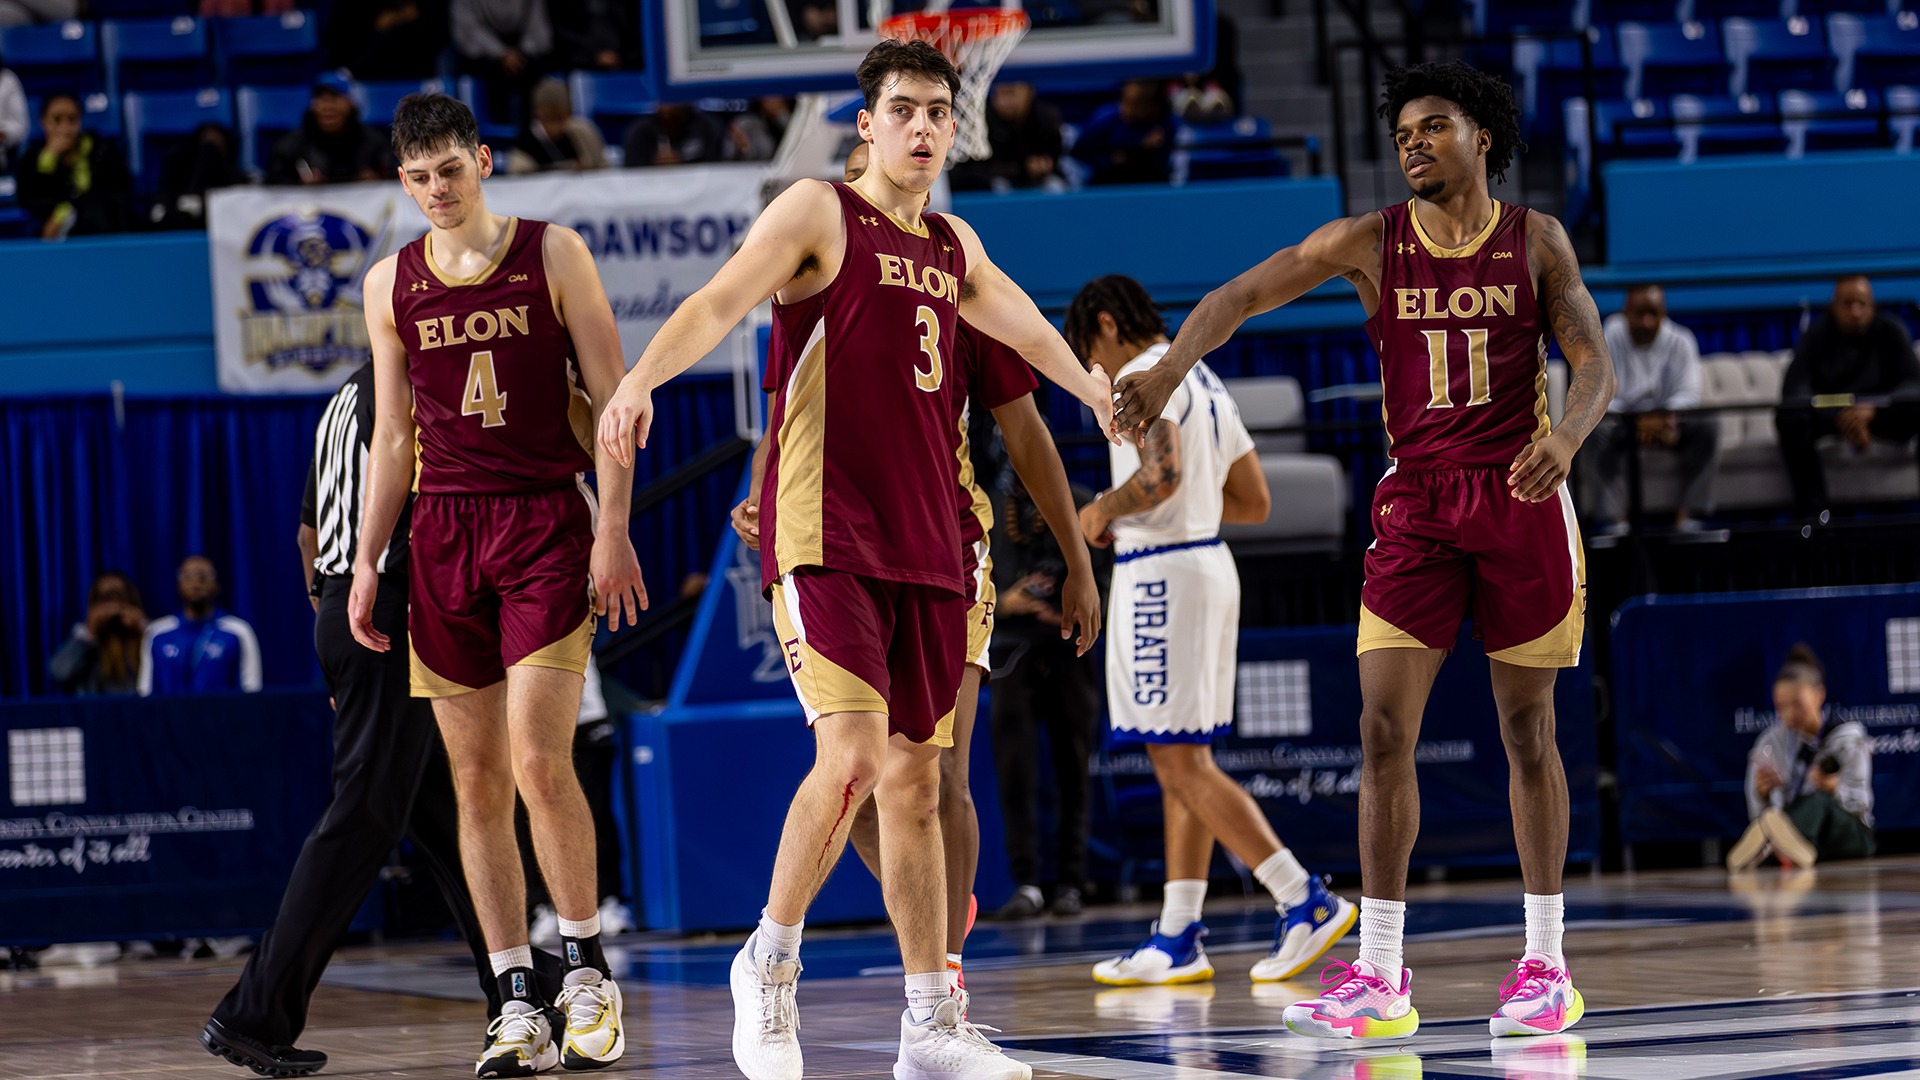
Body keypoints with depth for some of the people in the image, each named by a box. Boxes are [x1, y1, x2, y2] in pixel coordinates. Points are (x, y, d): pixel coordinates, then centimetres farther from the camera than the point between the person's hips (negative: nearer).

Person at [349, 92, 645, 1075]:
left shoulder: (553, 256, 1)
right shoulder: (391, 284, 11)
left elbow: (612, 401, 1)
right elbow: (394, 438, 16)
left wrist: (613, 530, -9)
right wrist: (365, 563, 9)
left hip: (548, 521, -4)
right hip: (444, 532, 4)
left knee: (539, 762, -16)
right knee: (478, 783, 1)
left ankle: (586, 967, 1)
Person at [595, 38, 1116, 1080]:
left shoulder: (955, 247, 17)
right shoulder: (819, 213, -3)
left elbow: (1020, 323, 38)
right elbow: (720, 300, -18)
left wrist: (1094, 388, 53)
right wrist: (641, 377, -36)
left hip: (925, 545, 7)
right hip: (824, 538, -7)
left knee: (914, 780, 8)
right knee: (854, 755, -20)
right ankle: (769, 964, 0)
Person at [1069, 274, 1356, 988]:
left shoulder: (1143, 376, -12)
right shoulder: (1203, 380, 19)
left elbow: (1161, 474, -29)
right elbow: (1253, 502, 21)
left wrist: (1106, 509, -10)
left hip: (1161, 575, -10)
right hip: (1208, 562, 10)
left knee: (1182, 766, -10)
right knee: (1182, 765, 11)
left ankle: (1305, 901, -17)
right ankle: (1177, 941, 12)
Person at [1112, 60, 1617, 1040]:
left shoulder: (1536, 241, 1)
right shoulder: (1369, 242, 2)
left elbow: (1595, 365, -3)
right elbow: (1239, 297, -4)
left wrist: (1566, 435, -25)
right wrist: (1167, 369, -21)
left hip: (1521, 494, -1)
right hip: (1415, 503, 1)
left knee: (1527, 731, 4)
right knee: (1384, 730, -8)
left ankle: (1545, 963, 13)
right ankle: (1377, 977, -7)